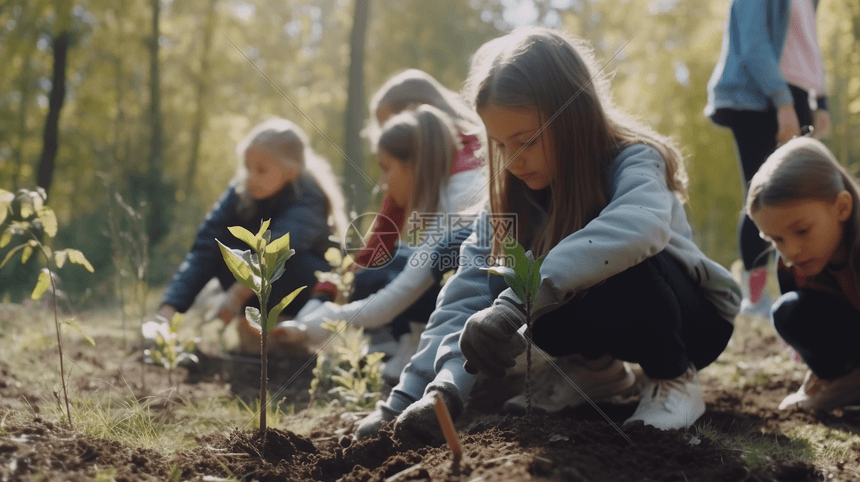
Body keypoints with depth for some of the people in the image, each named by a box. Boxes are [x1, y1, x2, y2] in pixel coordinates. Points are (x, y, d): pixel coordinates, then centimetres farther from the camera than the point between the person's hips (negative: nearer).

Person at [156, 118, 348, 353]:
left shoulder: (308, 201, -27)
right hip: (264, 294, 4)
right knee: (224, 247, -22)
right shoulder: (240, 191, -14)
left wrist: (239, 292, -62)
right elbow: (204, 249, -23)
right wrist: (170, 306, -35)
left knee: (285, 258, -36)